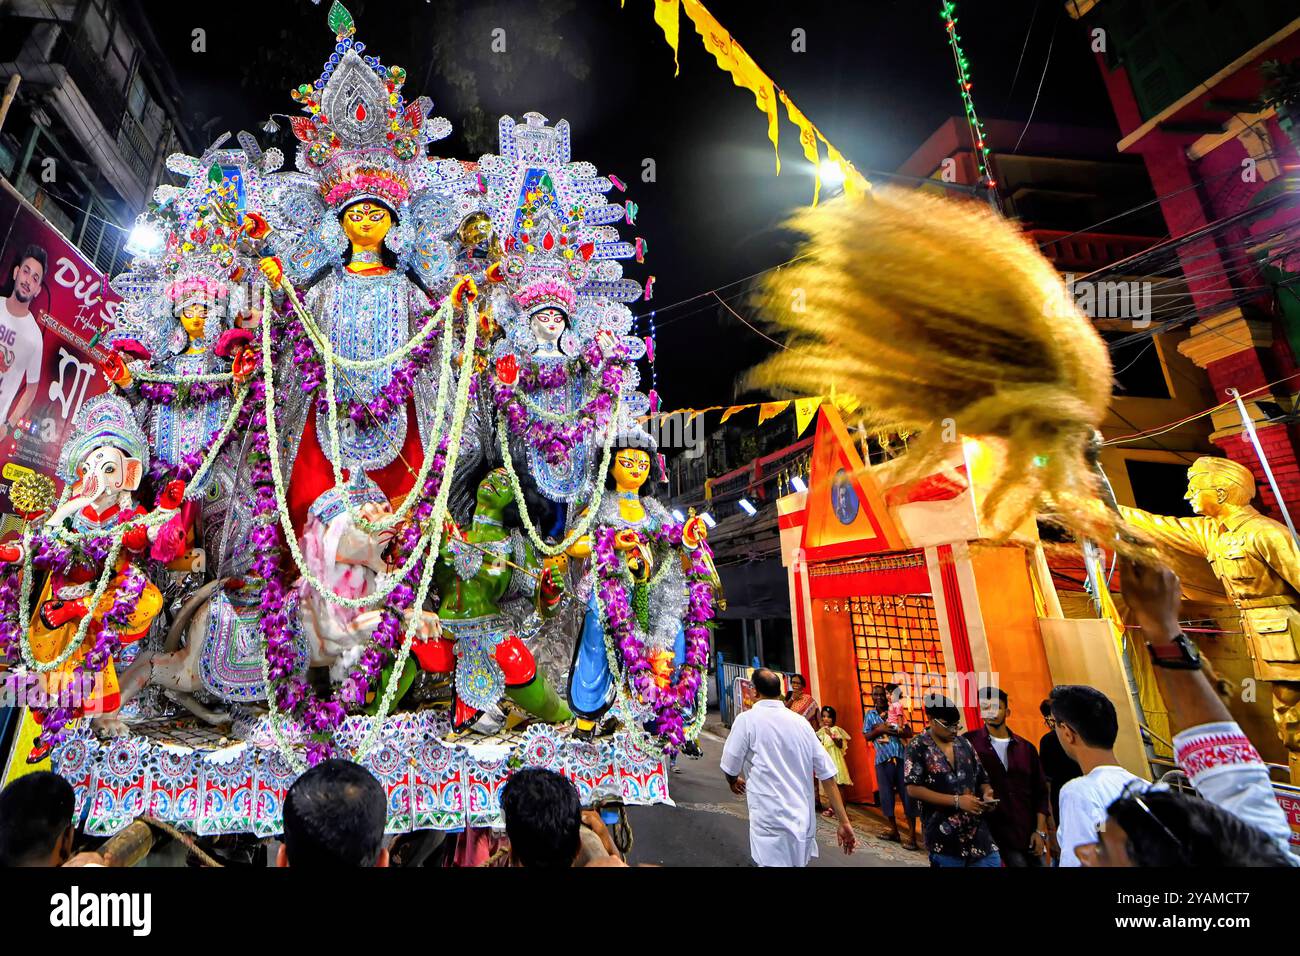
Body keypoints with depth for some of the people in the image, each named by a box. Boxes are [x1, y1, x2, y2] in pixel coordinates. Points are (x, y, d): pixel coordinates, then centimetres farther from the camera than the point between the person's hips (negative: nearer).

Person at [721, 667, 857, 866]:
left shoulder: (747, 719, -12)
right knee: (798, 861, 26)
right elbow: (828, 775, 3)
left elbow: (729, 769, -4)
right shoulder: (801, 722, 3)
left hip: (771, 825, -6)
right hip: (804, 822, 6)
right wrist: (844, 822, 8)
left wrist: (734, 781, 18)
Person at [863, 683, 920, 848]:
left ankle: (912, 834, 6)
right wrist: (878, 730, -13)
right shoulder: (869, 714, 8)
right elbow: (866, 736, 4)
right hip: (882, 760, 2)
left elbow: (909, 733, -1)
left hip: (901, 757, -2)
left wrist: (895, 730, -19)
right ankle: (893, 830, 23)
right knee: (886, 795, 8)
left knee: (907, 793, -1)